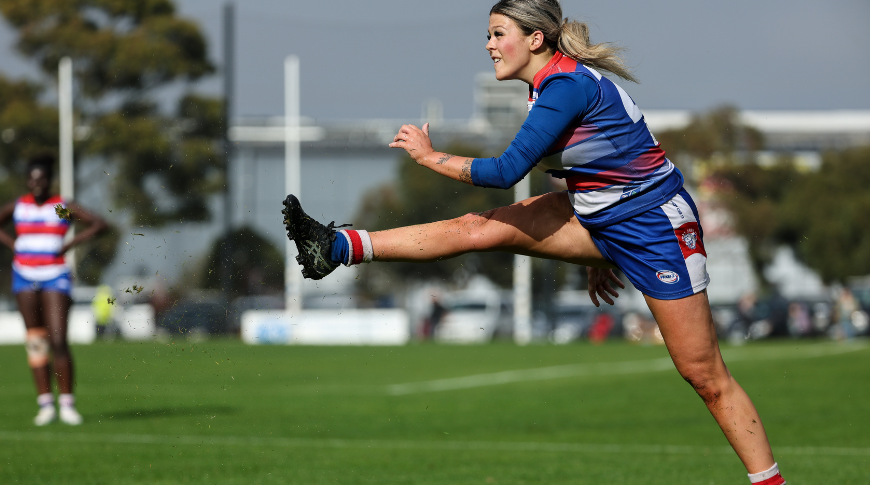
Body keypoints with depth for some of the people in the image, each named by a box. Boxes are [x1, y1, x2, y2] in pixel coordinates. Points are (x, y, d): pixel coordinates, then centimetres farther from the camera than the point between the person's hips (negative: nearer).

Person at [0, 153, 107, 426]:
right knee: (35, 341, 2)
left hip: (55, 276, -3)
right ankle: (45, 403, 6)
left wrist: (68, 245, -9)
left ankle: (66, 403, -6)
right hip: (25, 277, 3)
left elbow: (98, 224, -3)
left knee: (58, 340, -12)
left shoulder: (63, 207, -1)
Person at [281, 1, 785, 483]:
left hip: (655, 226, -9)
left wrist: (431, 156, -13)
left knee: (706, 377, -6)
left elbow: (507, 171, -25)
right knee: (480, 228, -5)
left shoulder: (566, 86, -23)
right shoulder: (551, 83, 6)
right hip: (598, 220, 9)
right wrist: (597, 257, 23)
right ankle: (338, 248, -6)